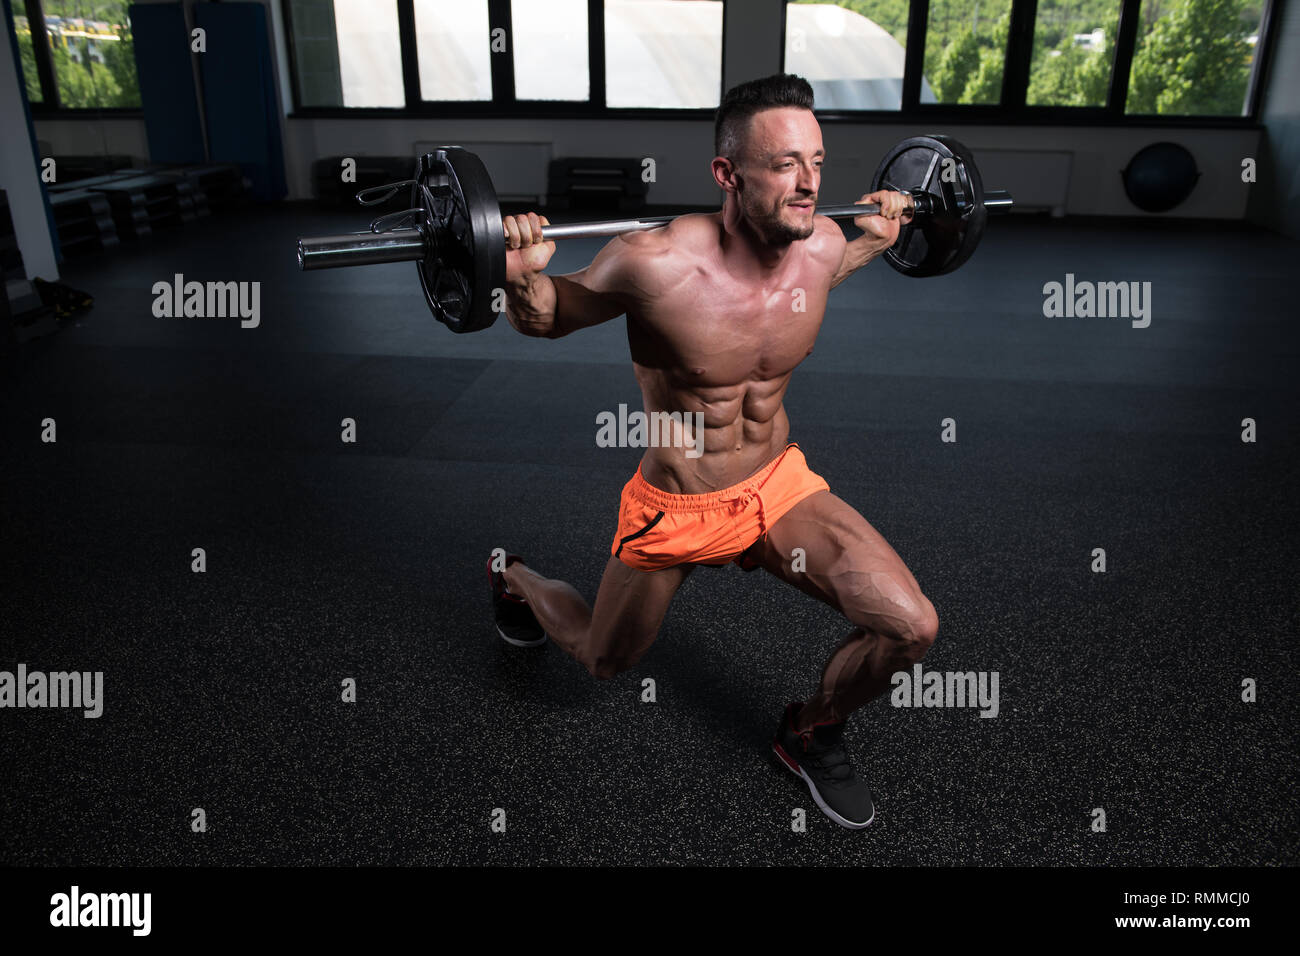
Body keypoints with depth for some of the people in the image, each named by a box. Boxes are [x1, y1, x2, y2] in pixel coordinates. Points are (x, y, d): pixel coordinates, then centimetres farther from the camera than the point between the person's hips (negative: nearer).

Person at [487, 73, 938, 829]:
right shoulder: (658, 263, -28)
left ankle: (812, 733, 19)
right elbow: (548, 317, -11)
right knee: (604, 662, 21)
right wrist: (523, 276, -32)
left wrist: (877, 240, 8)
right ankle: (513, 575, 54)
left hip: (782, 485, 4)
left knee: (911, 629, -13)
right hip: (674, 509, -3)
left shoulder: (822, 246, -11)